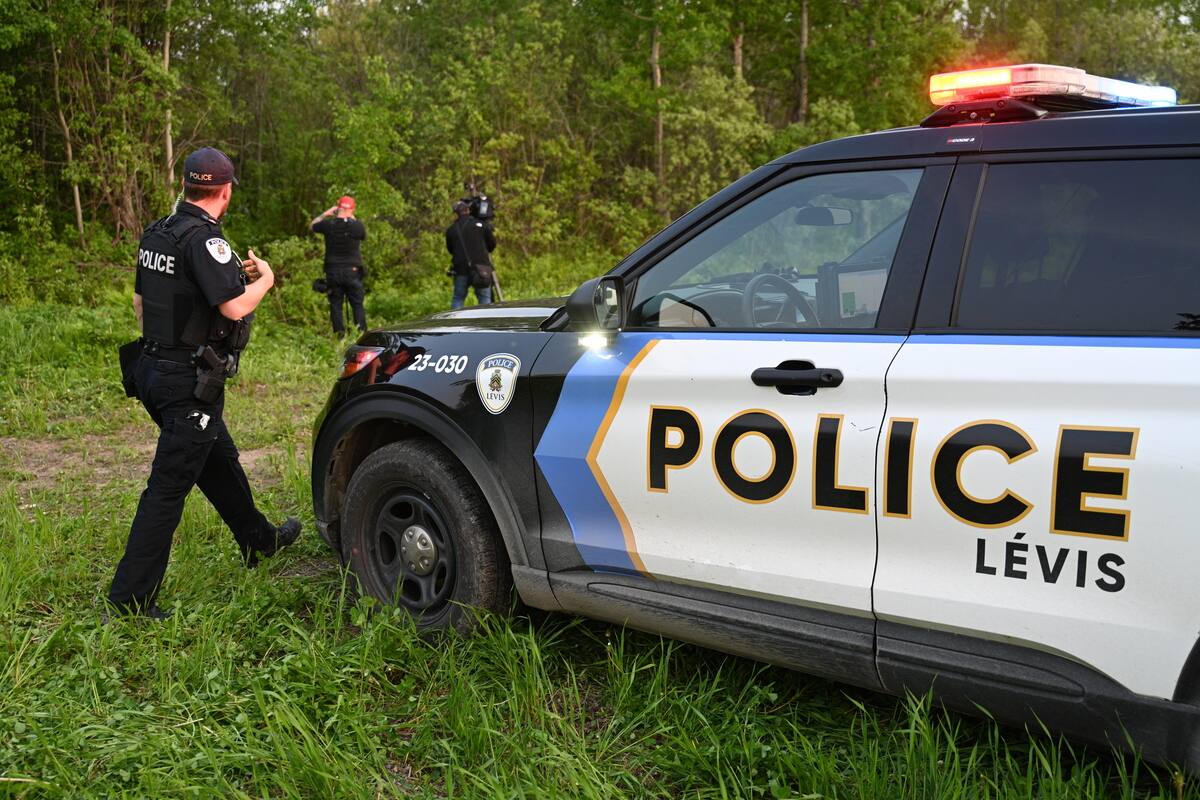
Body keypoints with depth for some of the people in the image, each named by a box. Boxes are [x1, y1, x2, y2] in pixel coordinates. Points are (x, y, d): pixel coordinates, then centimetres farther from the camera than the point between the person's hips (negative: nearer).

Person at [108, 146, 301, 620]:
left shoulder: (156, 234, 9)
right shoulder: (203, 238, -19)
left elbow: (141, 300, 18)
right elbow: (235, 306, -25)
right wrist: (264, 279, -7)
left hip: (154, 368, 10)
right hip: (189, 381, -10)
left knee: (219, 461, 24)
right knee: (168, 487, -4)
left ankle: (259, 540, 42)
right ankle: (130, 598, 1)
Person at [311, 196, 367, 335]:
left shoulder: (329, 224, -6)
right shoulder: (357, 226, -8)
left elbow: (313, 225, 14)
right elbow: (364, 235, 15)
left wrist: (325, 214, 18)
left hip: (332, 272, 1)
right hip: (352, 271, -1)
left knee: (335, 305, 7)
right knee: (357, 305, 5)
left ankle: (340, 336, 5)